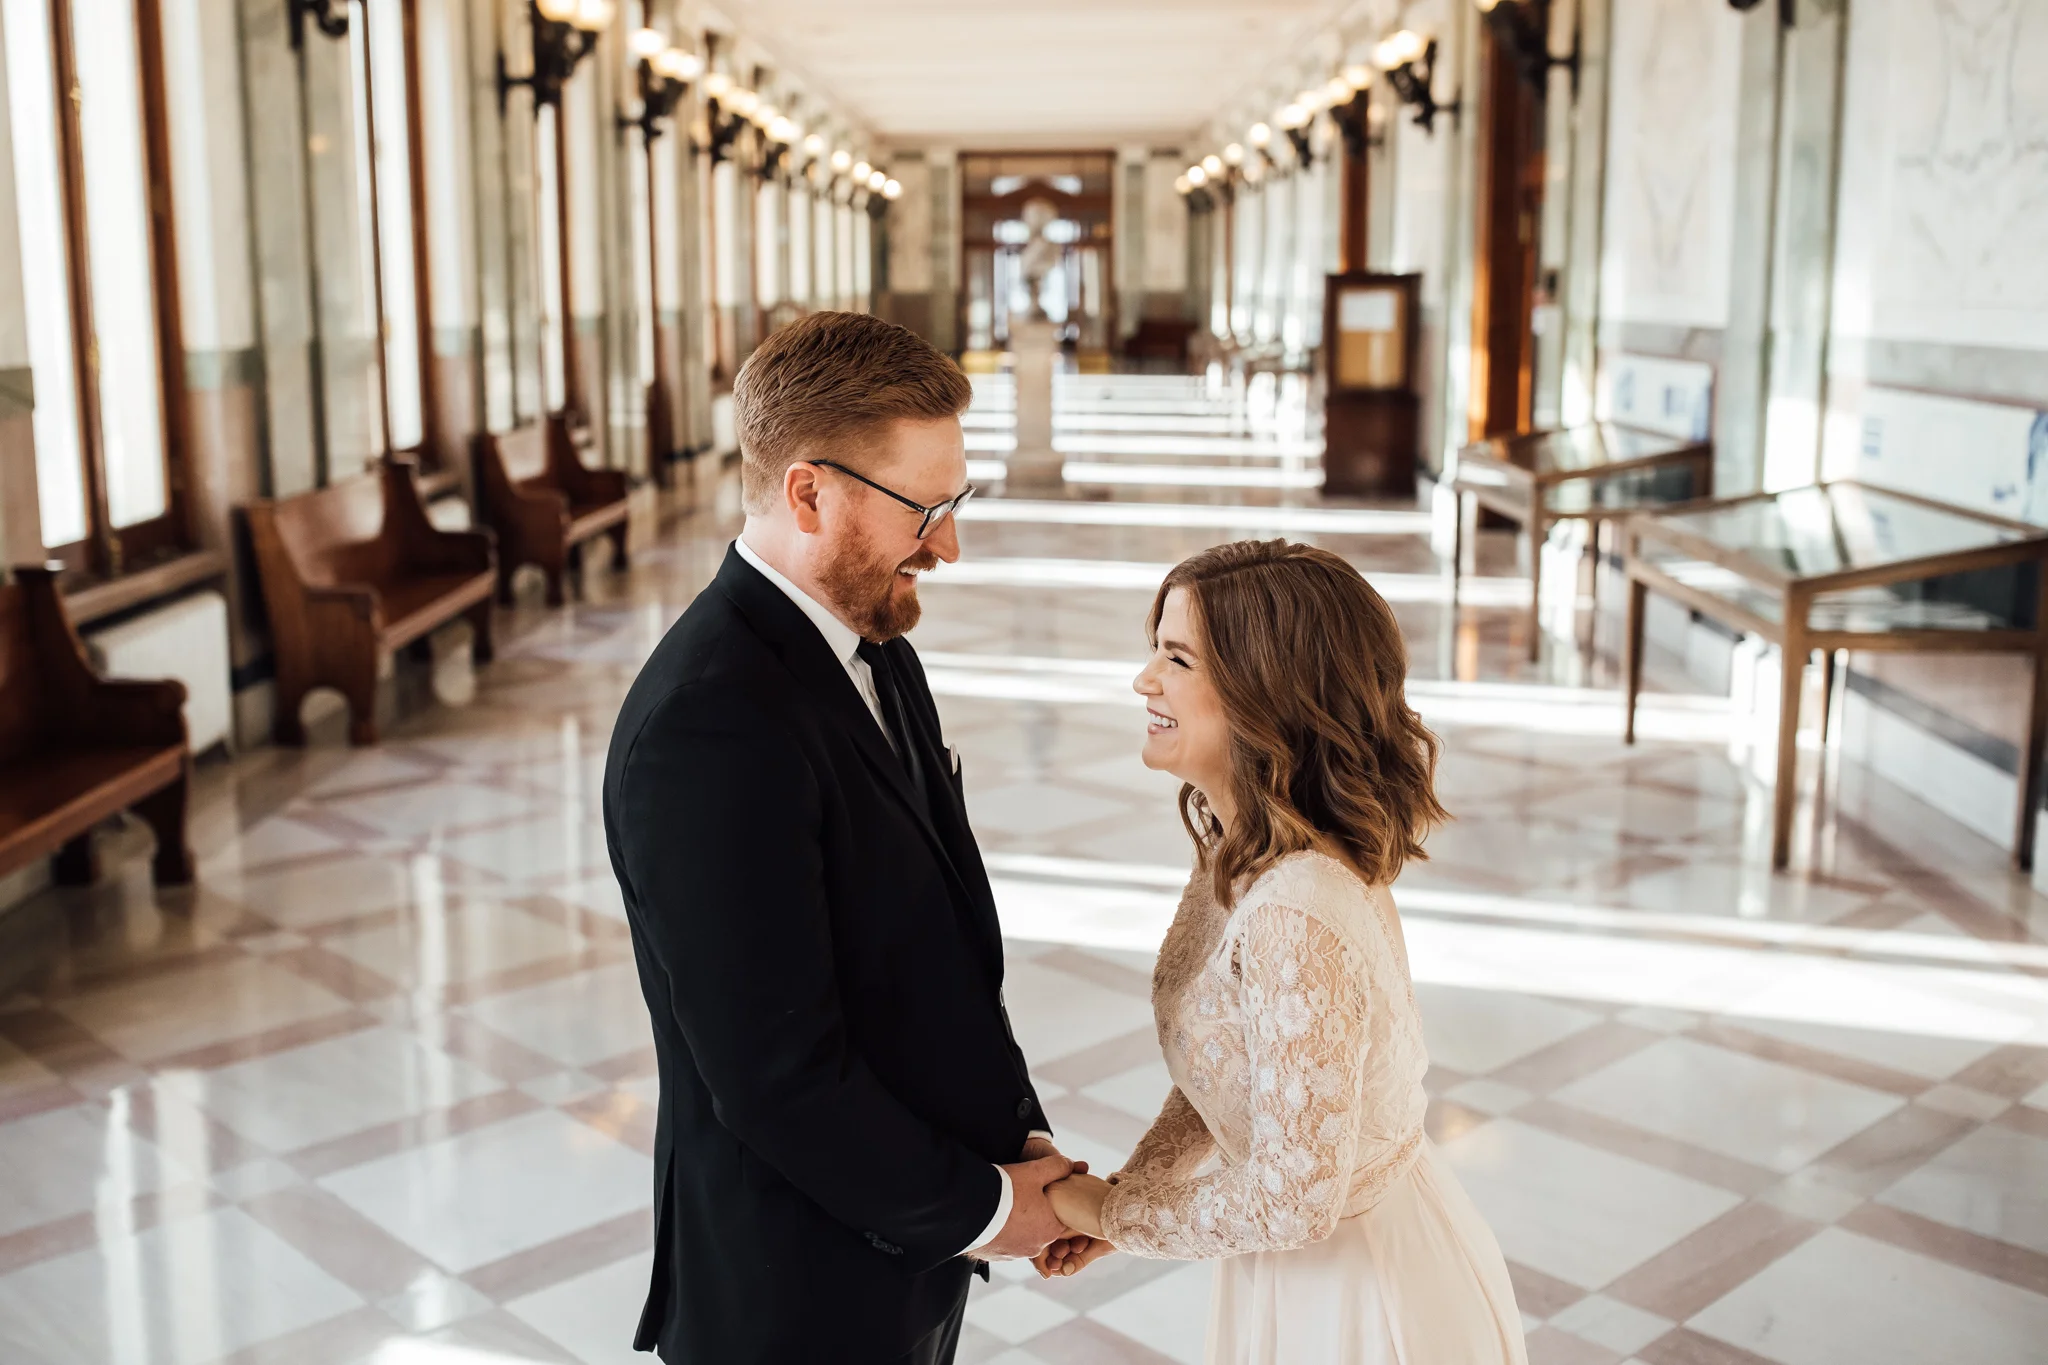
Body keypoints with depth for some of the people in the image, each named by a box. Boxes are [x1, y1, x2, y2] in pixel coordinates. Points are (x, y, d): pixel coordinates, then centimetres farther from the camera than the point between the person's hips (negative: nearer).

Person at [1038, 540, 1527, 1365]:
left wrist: (1112, 1212, -15)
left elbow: (1295, 1198, -28)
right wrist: (1126, 1190, -4)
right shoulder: (1239, 848, -6)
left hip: (1362, 1296, -7)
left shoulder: (1295, 918, -33)